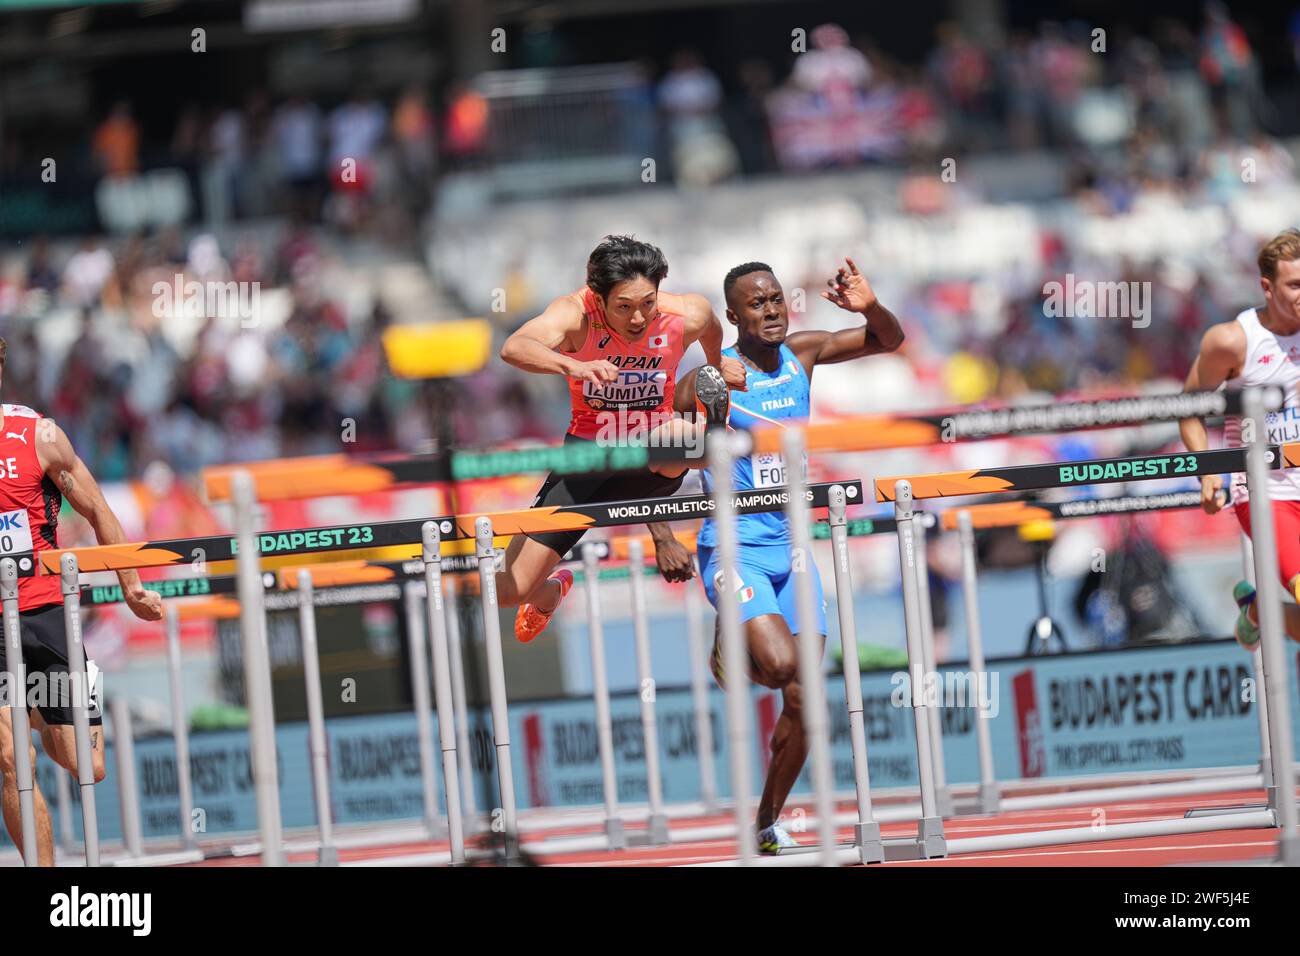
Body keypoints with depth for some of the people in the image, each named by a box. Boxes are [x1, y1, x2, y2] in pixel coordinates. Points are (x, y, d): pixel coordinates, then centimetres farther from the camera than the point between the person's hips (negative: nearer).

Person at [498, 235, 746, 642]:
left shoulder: (685, 316, -17)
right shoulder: (575, 314, -23)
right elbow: (513, 348, -43)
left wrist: (717, 365, 28)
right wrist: (572, 366, -60)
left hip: (651, 455, -1)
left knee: (683, 438, -44)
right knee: (510, 589, 3)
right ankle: (549, 593, 38)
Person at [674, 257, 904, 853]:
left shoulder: (801, 355, 3)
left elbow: (890, 340, 8)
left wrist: (870, 308, -14)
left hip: (792, 546, 5)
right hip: (734, 548, -5)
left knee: (806, 698, 3)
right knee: (778, 663, -27)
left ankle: (768, 822, 17)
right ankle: (726, 647, 9)